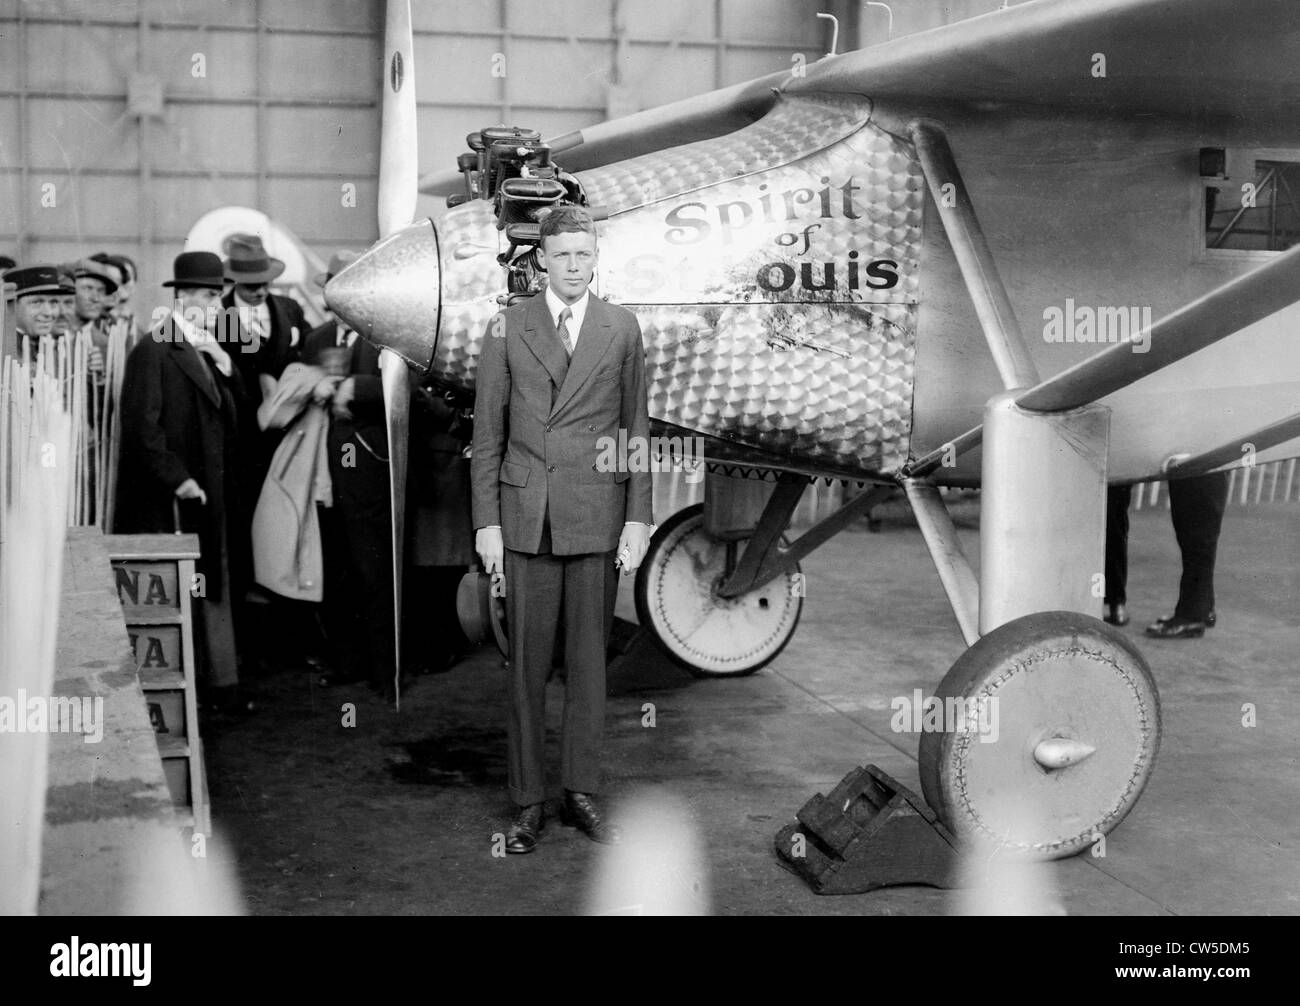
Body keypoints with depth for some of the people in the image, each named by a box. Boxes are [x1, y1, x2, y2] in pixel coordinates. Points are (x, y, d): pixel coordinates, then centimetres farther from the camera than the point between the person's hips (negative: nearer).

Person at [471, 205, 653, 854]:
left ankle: (581, 793, 18)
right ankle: (527, 803, 11)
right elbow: (487, 431, 5)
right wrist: (486, 521, -1)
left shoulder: (622, 329, 7)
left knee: (588, 660, 6)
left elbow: (636, 429, 8)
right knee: (526, 665, 2)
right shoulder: (508, 327, 5)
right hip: (526, 516, 0)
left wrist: (638, 518, 2)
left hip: (597, 516, 1)